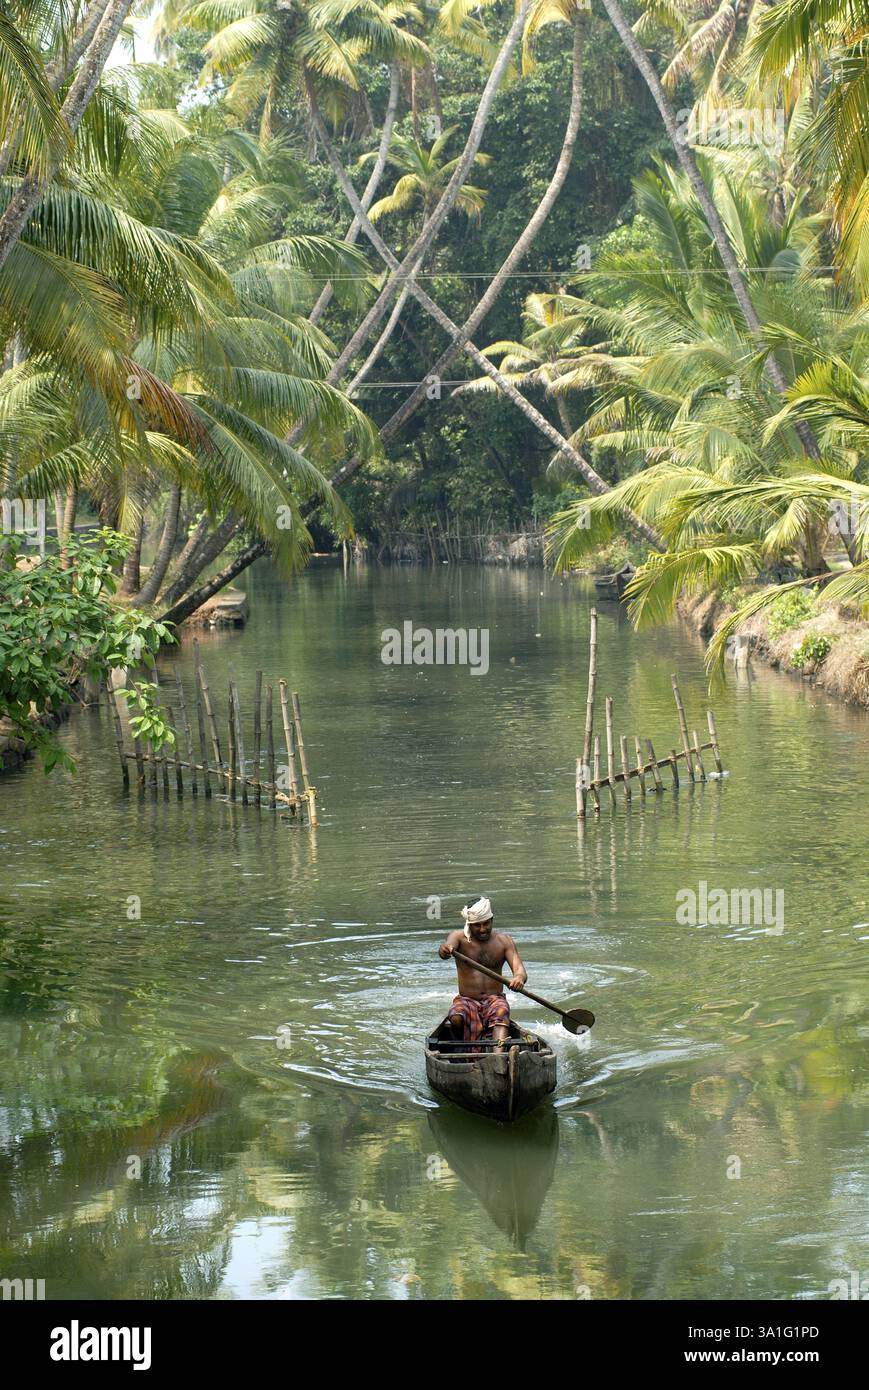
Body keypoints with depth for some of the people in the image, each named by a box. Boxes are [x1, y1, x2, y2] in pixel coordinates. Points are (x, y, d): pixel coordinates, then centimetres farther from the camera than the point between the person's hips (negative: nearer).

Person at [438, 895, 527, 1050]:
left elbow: (519, 969, -9)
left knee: (501, 1012, -35)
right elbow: (448, 946, -24)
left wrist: (519, 977, -35)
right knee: (456, 1018, -34)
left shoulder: (504, 941, 3)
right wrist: (444, 950, -51)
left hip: (495, 999, 0)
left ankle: (498, 1053, -57)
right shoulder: (459, 937, -1)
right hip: (466, 1000, 0)